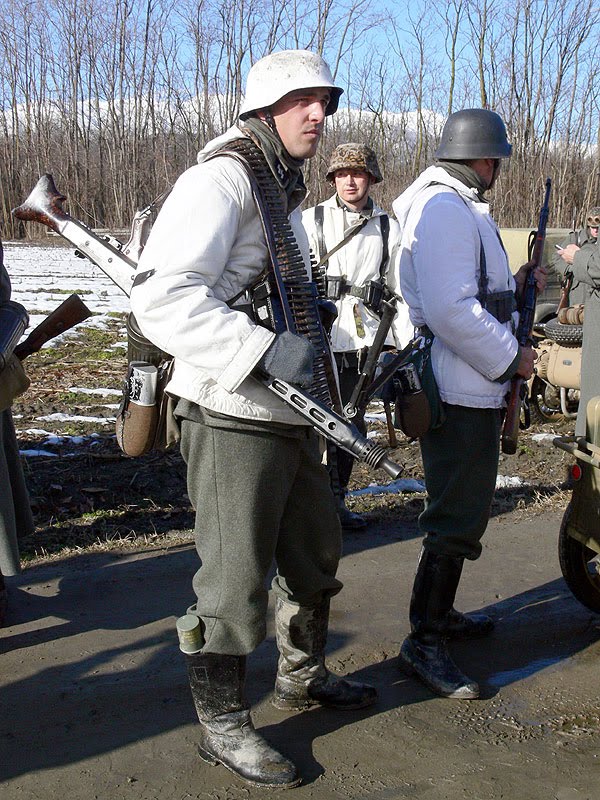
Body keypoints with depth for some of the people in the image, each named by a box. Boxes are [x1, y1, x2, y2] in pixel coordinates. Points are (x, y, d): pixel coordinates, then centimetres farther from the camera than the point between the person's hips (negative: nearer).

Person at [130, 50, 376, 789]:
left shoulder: (284, 194, 17)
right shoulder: (221, 180, -14)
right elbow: (162, 298, -26)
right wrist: (264, 351, -30)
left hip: (287, 415, 10)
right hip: (232, 420, -10)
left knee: (314, 548, 22)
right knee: (234, 578, 1)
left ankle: (301, 677, 43)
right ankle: (222, 726, 20)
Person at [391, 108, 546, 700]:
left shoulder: (455, 207, 19)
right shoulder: (445, 209, -17)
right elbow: (450, 310, -27)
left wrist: (513, 285, 12)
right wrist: (510, 358, -18)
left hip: (469, 388, 11)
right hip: (459, 391, -11)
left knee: (463, 508, 20)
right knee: (456, 518, -6)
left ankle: (440, 612, 34)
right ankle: (424, 641, 4)